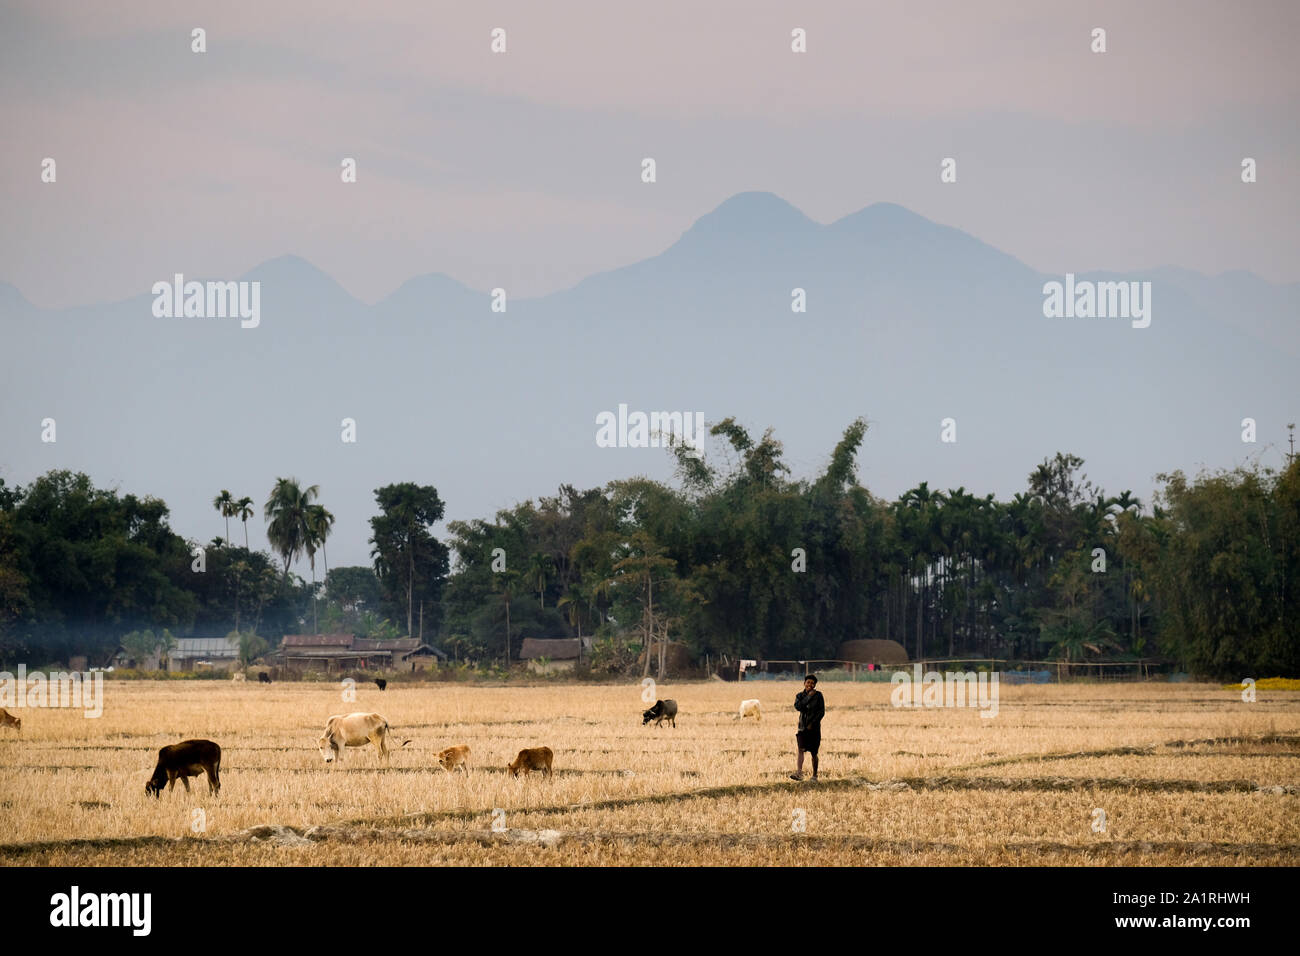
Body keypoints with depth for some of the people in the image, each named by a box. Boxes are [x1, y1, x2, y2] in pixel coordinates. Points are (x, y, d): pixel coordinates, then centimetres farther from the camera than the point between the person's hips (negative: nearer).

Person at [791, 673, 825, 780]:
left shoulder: (818, 695, 0)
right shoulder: (800, 695, 7)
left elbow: (822, 712, -4)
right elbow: (798, 706, -12)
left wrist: (812, 723, -11)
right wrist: (809, 697, -13)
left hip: (814, 727, -1)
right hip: (803, 727, 1)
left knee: (814, 753, 4)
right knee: (801, 749, -16)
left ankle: (814, 775, 16)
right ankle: (798, 772, -28)